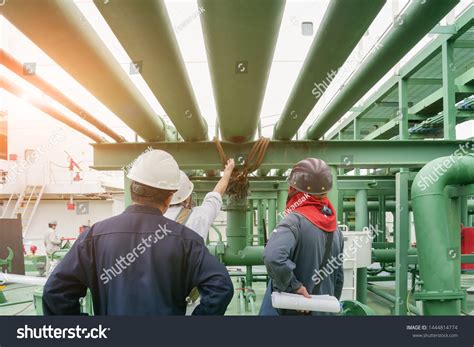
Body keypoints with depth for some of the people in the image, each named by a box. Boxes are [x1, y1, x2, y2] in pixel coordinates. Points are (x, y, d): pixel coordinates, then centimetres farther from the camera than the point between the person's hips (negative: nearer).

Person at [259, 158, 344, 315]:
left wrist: (294, 286, -24)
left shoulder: (295, 220, -19)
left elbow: (273, 257, -38)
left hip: (290, 309, -6)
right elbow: (338, 276, 12)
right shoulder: (334, 227, 5)